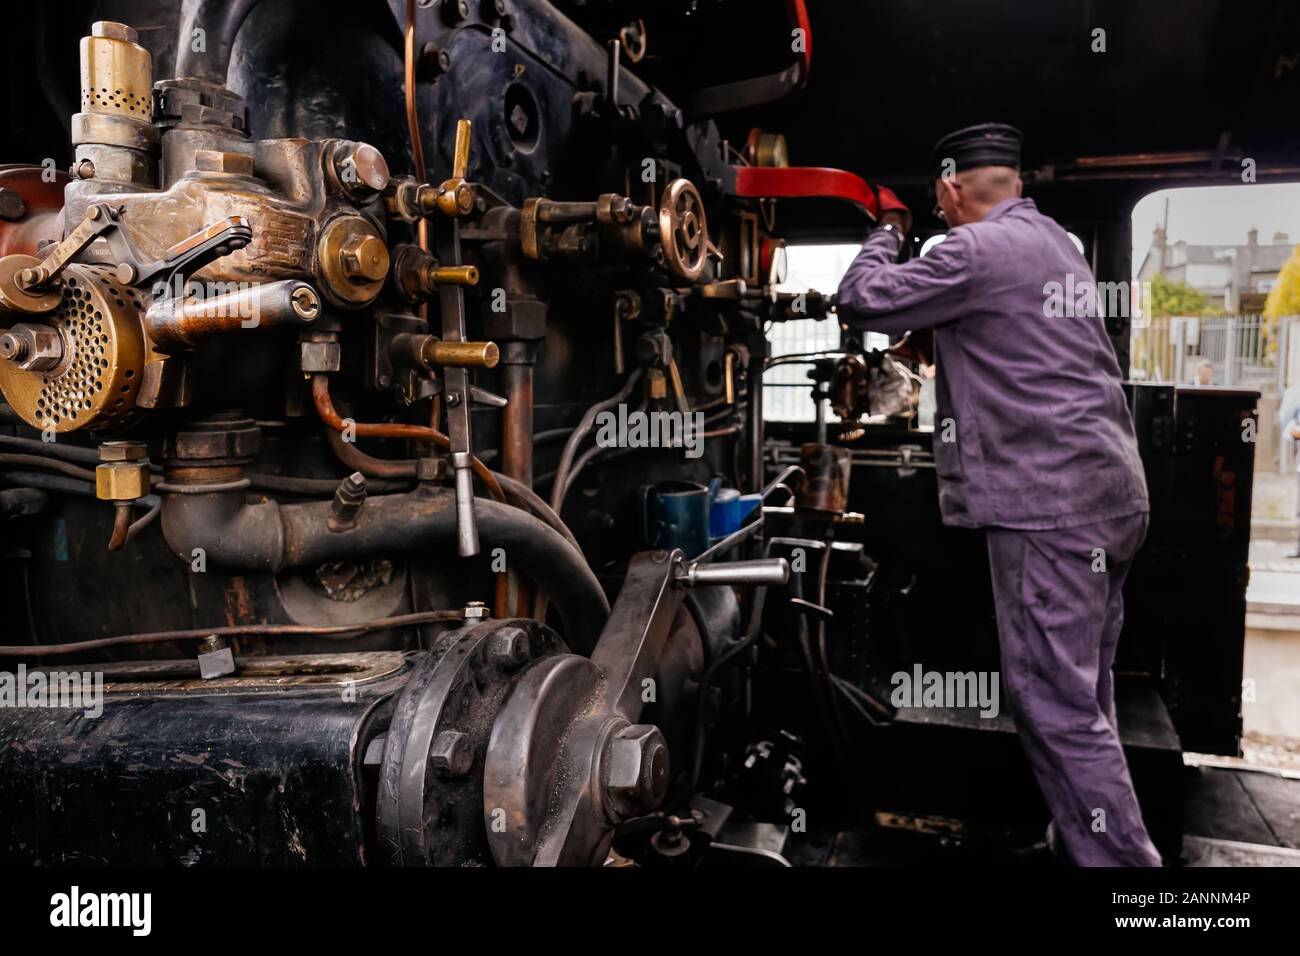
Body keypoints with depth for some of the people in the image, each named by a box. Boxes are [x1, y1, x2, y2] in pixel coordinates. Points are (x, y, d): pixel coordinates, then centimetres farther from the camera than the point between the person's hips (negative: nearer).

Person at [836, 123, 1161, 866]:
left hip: (1050, 503, -10)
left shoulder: (978, 248, -11)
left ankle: (1119, 859, 2)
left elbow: (861, 302, -4)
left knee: (1056, 707, -4)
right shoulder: (1057, 244, 18)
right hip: (1110, 491, 10)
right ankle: (1092, 844, 26)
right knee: (1084, 698, 15)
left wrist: (890, 230, 11)